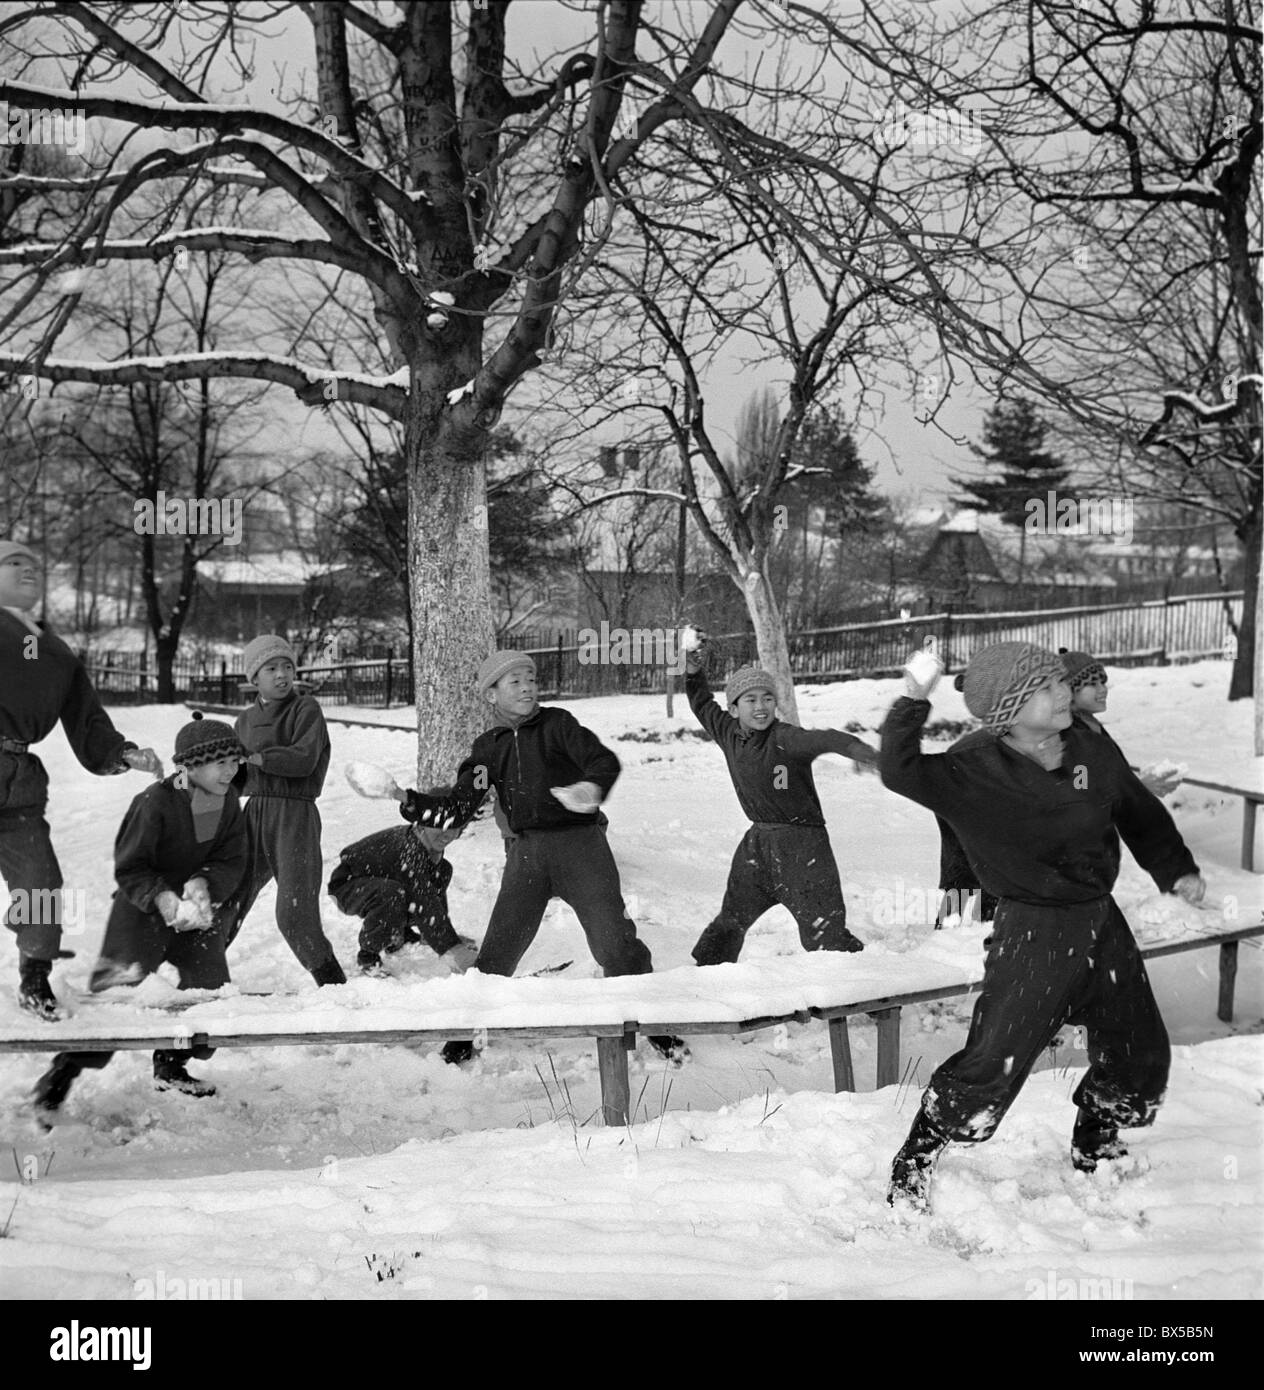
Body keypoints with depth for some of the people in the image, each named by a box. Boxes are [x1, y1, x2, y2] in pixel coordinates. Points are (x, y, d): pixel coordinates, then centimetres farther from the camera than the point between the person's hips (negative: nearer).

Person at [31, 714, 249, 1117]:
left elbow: (232, 861, -4)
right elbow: (129, 869, -18)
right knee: (115, 986, -13)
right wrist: (162, 898, -32)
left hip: (200, 905, 6)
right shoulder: (155, 802, -23)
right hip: (144, 906, -6)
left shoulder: (228, 802, -5)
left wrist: (205, 884, -24)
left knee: (210, 985, 3)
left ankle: (171, 1067, 23)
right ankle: (65, 1068, 3)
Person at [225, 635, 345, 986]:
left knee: (294, 914, -11)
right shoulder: (246, 720, 15)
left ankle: (333, 982, 2)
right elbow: (237, 778, 19)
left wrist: (255, 758, -11)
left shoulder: (306, 709, -3)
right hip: (255, 812, 6)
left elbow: (303, 759, -17)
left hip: (295, 815, -6)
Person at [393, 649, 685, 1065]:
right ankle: (463, 1036, 16)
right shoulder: (488, 747, 10)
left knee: (616, 944, -7)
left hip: (579, 843, -2)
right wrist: (409, 801, -5)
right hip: (526, 851, 3)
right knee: (497, 952, 1)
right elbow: (456, 809, 9)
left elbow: (603, 759, -14)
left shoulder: (557, 723, 0)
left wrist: (592, 785, -37)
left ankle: (658, 1030, 9)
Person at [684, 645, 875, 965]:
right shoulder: (728, 733, 1)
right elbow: (703, 706, 21)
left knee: (823, 933, -10)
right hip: (758, 840, 7)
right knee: (731, 920, 22)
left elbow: (821, 739, -39)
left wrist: (856, 748, -58)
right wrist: (694, 674, 6)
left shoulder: (784, 739, -19)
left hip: (801, 843, -7)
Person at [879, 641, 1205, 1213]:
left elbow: (1139, 812, 14)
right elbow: (901, 773, -31)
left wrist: (1175, 869, 7)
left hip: (1101, 919, 6)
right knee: (994, 1060, -12)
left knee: (1140, 1053, 17)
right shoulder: (976, 770, -16)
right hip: (1033, 929, -6)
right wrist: (913, 705, -38)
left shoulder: (1090, 750, -1)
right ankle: (913, 1168, 8)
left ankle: (1094, 1155, 43)